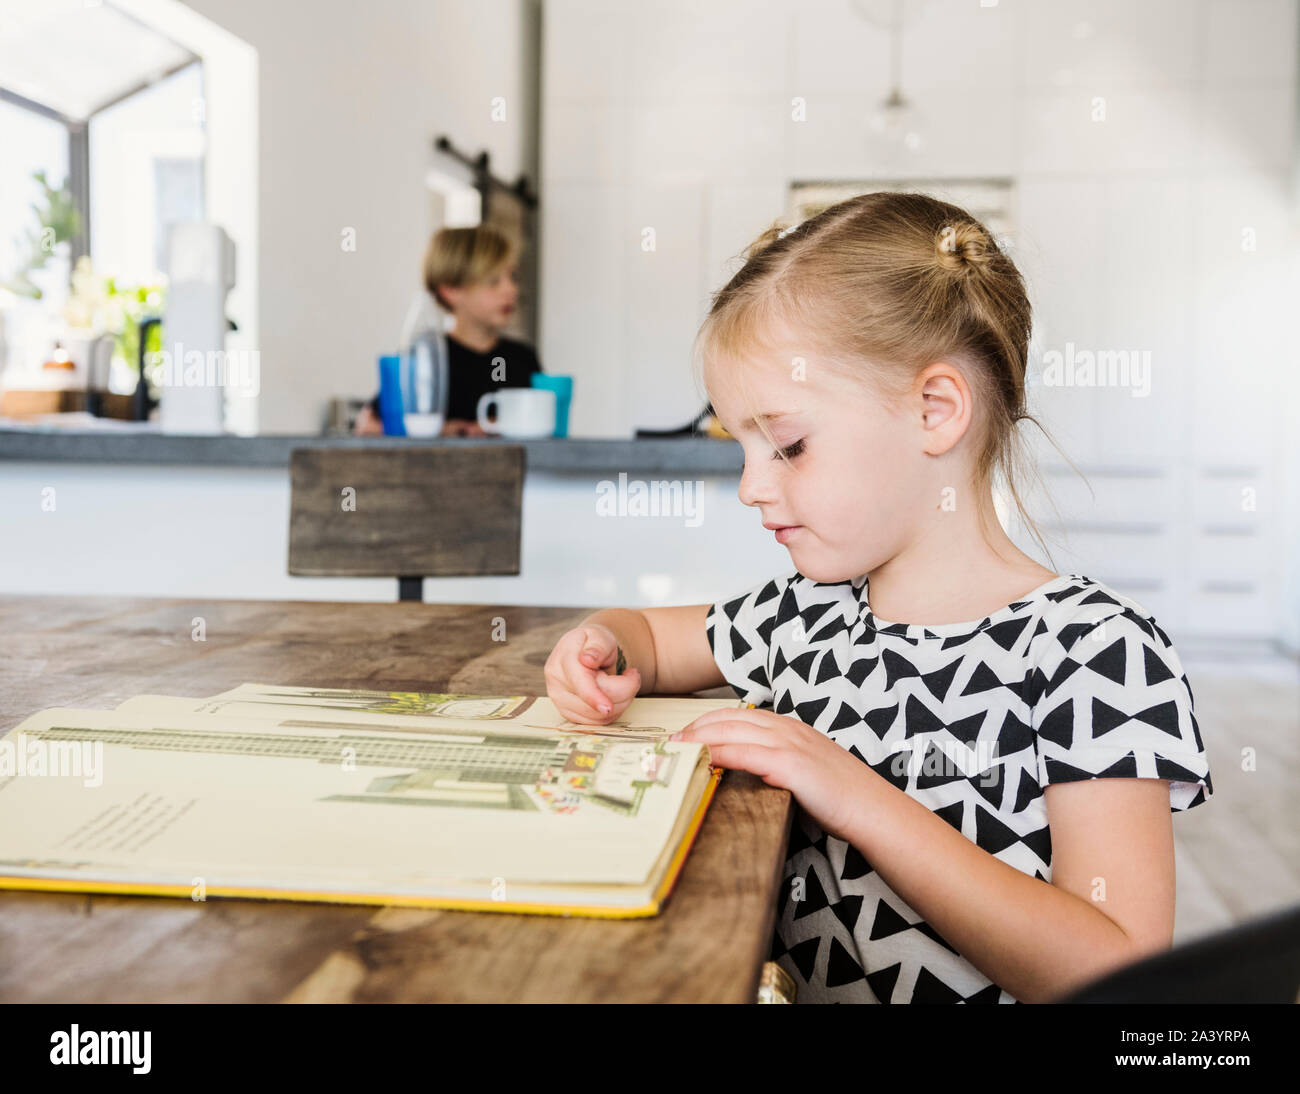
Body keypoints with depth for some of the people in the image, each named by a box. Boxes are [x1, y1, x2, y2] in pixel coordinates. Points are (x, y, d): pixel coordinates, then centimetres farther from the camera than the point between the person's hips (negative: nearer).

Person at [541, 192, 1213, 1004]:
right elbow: (650, 633, 24)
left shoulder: (1093, 647, -11)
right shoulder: (806, 617, 7)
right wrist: (603, 654, 2)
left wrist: (860, 800, -21)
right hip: (787, 987, 4)